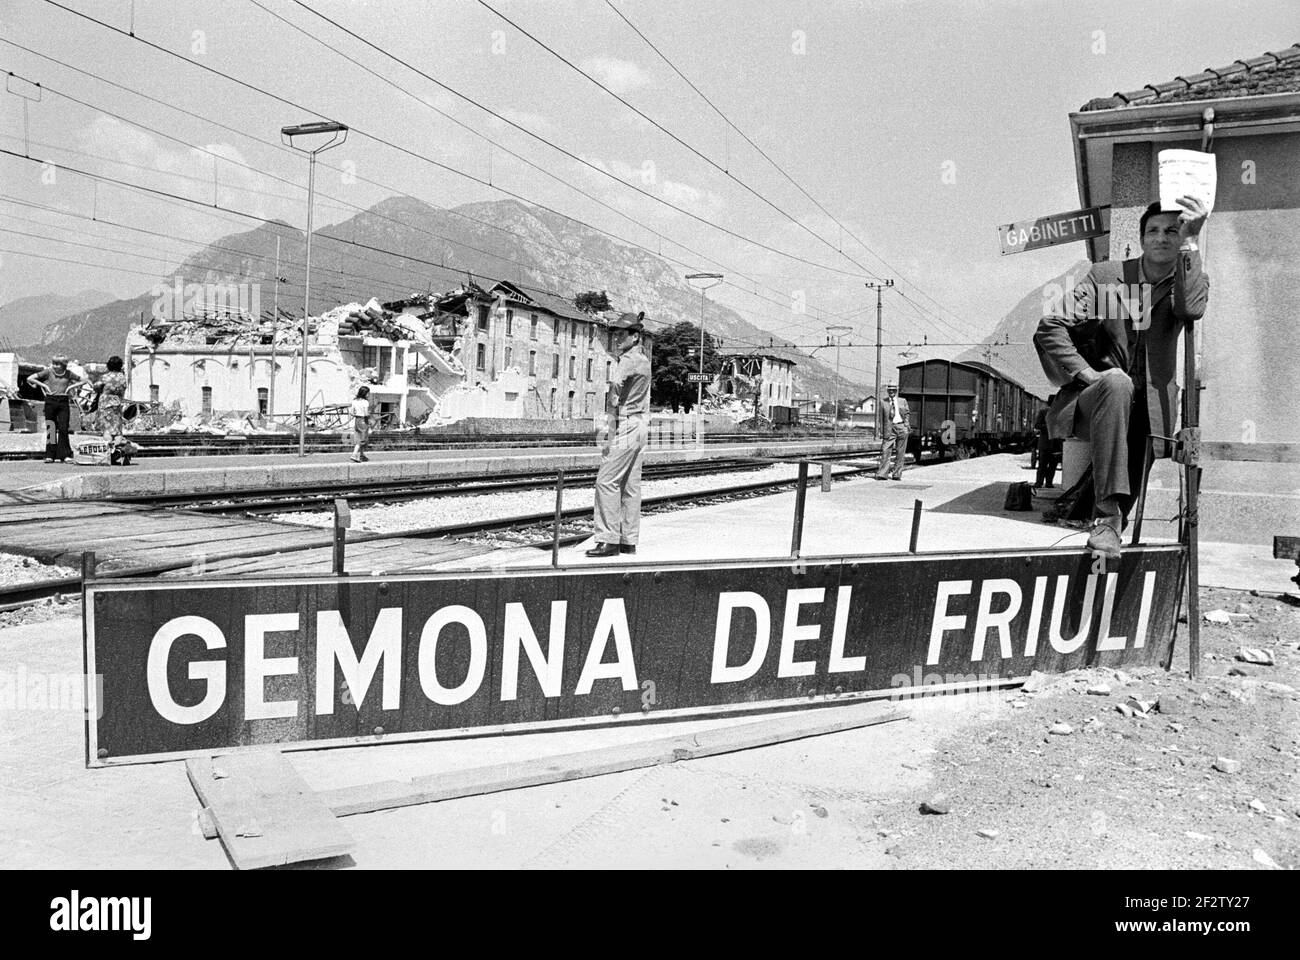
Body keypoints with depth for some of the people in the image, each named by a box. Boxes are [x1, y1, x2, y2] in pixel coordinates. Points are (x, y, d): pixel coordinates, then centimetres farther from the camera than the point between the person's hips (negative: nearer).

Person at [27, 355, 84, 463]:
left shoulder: (68, 373, 3)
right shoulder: (48, 372, 2)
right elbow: (29, 379, 3)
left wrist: (71, 386, 1)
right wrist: (44, 385, -5)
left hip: (64, 402, 0)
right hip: (50, 401, 0)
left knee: (63, 428, -7)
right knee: (50, 429, 2)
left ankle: (63, 455, -4)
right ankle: (50, 456, 6)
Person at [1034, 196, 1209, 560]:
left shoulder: (1189, 281, 6)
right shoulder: (1105, 274, 2)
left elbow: (1191, 310, -20)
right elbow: (1049, 328, -3)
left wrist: (1190, 241, -22)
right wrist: (1086, 373, -16)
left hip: (1145, 413, 3)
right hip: (1093, 400, -3)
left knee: (1130, 492, -13)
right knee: (1117, 382, -36)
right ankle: (1107, 513, -40)